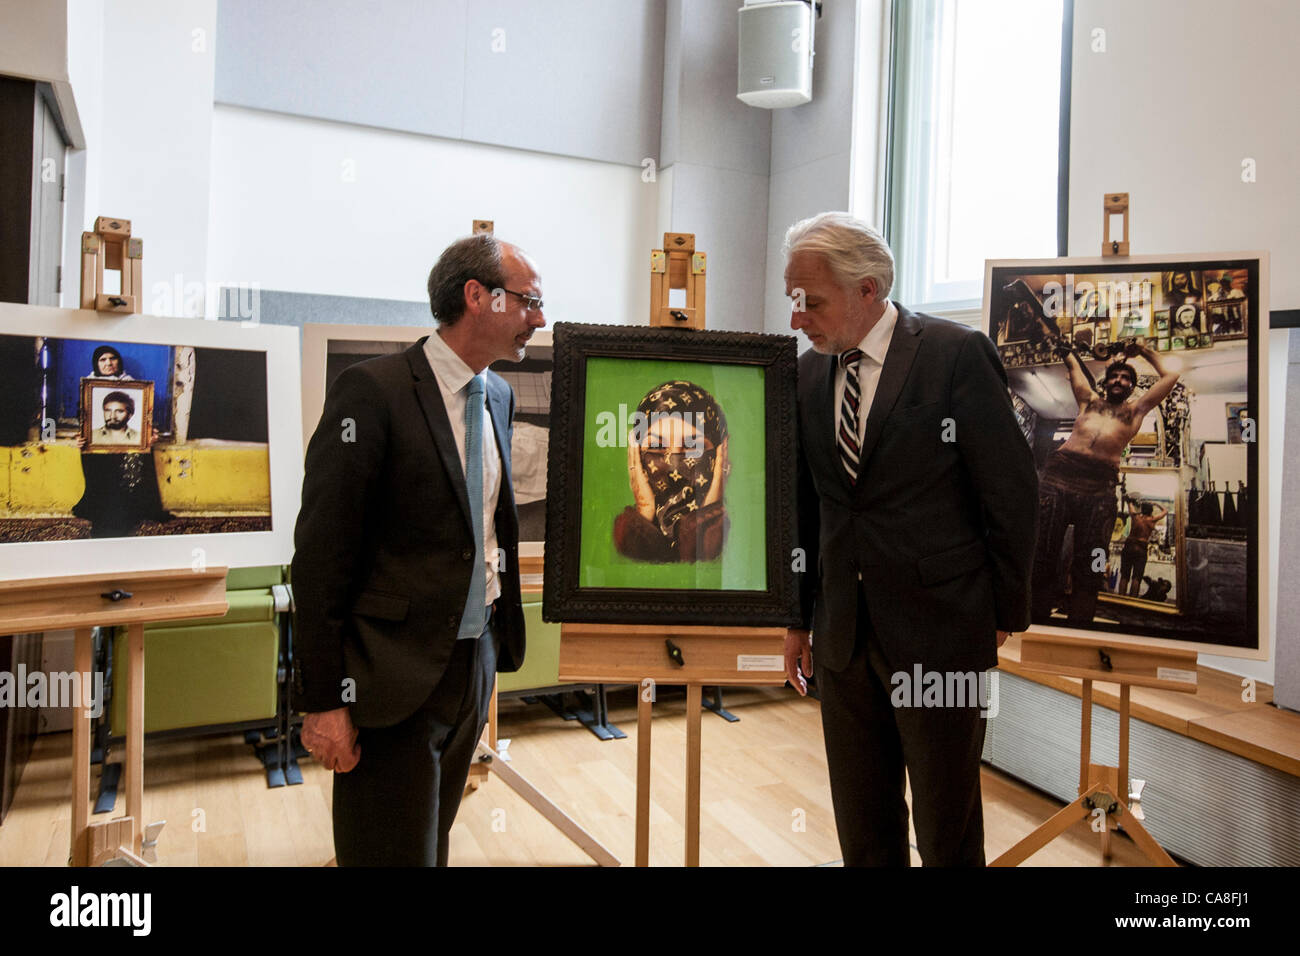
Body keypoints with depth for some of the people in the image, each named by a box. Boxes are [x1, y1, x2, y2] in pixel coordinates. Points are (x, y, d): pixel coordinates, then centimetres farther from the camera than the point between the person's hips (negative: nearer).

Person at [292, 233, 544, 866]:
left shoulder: (499, 396, 9)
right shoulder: (372, 391, -14)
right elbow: (321, 556, -15)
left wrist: (496, 648, 14)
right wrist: (323, 701, -14)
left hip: (474, 665, 7)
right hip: (392, 680, -7)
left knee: (433, 844, 20)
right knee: (394, 854, 5)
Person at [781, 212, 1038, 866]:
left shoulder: (956, 354, -10)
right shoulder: (809, 372, 6)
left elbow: (1013, 492, -6)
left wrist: (1004, 614, -2)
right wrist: (801, 617, 11)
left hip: (939, 633, -4)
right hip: (842, 635, 5)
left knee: (947, 833, 10)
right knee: (861, 826, 16)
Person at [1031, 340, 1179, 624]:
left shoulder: (1135, 410, 28)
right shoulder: (1089, 400, 30)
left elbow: (1170, 377, 33)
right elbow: (1072, 364, 39)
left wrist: (1146, 353, 41)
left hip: (1099, 485, 0)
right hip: (1060, 471, 0)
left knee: (1088, 566, -3)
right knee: (1042, 553, -6)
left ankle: (1078, 626, 3)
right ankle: (1038, 621, 0)